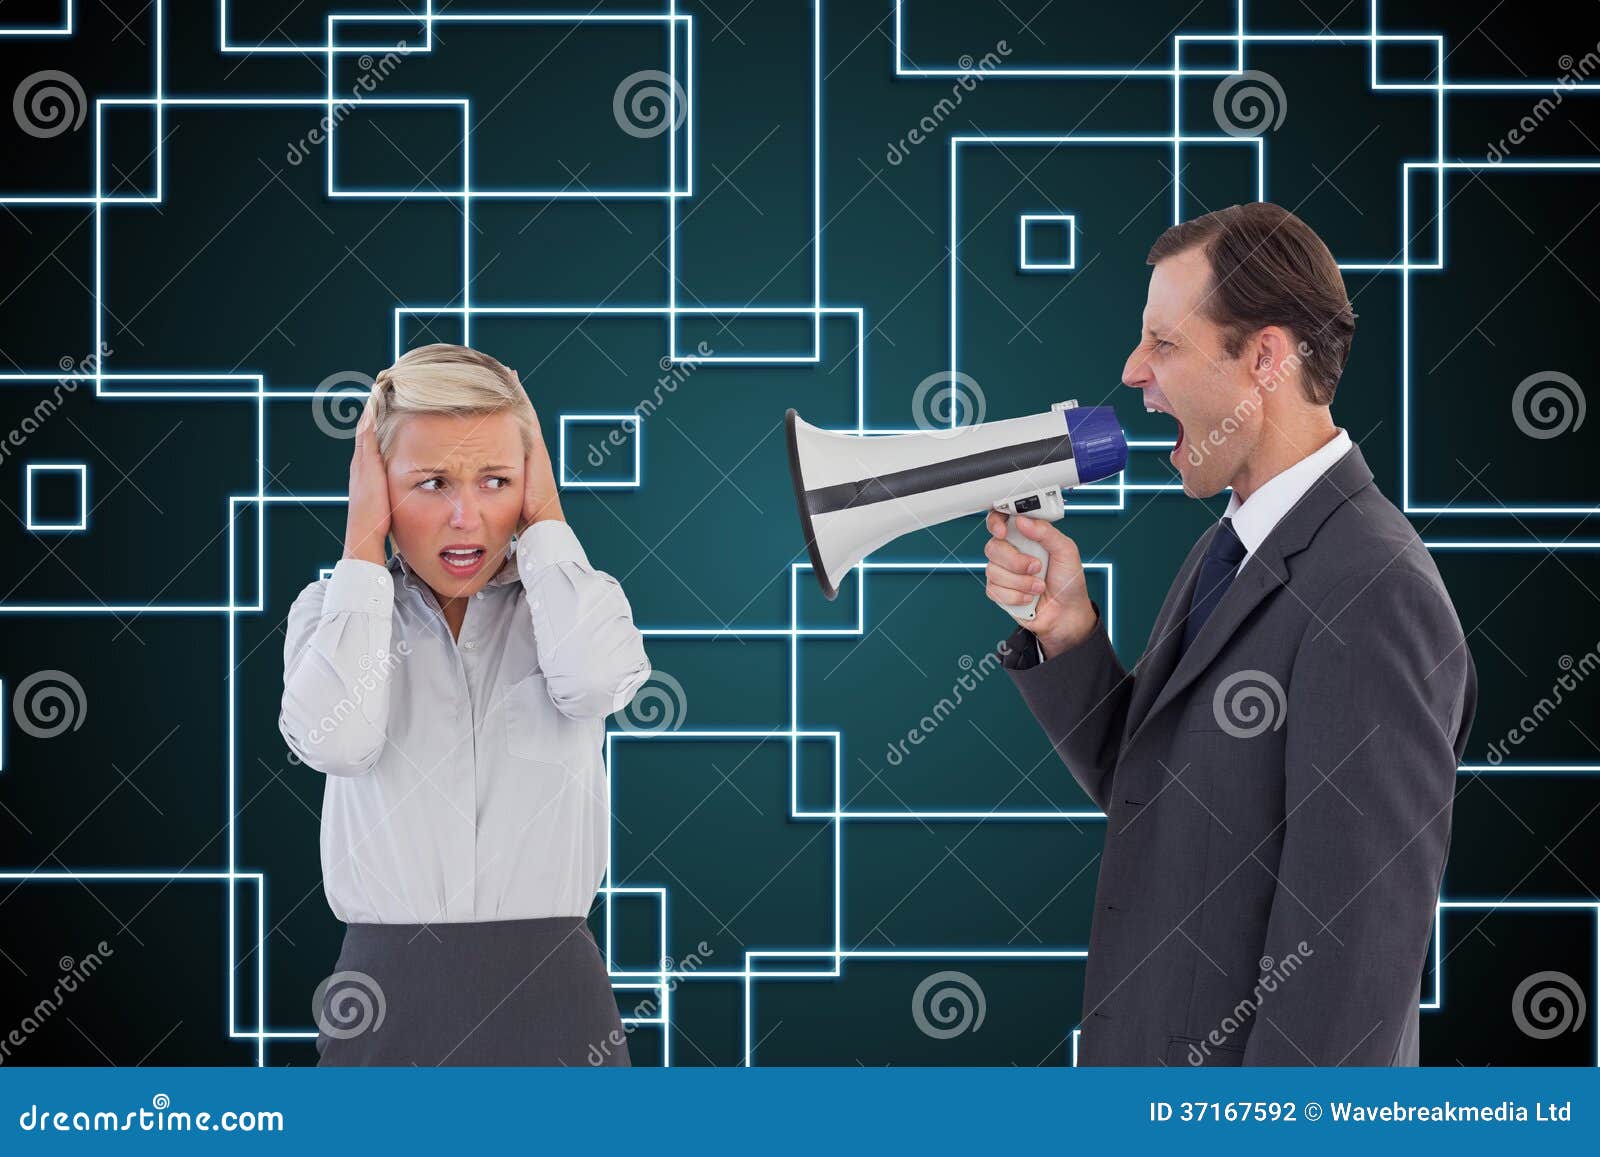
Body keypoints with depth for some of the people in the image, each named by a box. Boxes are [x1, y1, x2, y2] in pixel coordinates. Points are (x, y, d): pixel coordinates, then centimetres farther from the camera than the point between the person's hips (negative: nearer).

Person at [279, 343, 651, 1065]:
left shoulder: (569, 597, 3)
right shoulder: (332, 610, 3)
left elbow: (595, 680, -22)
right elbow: (336, 739, -19)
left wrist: (544, 517, -8)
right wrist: (363, 538, -10)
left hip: (549, 998, 0)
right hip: (387, 999, 0)